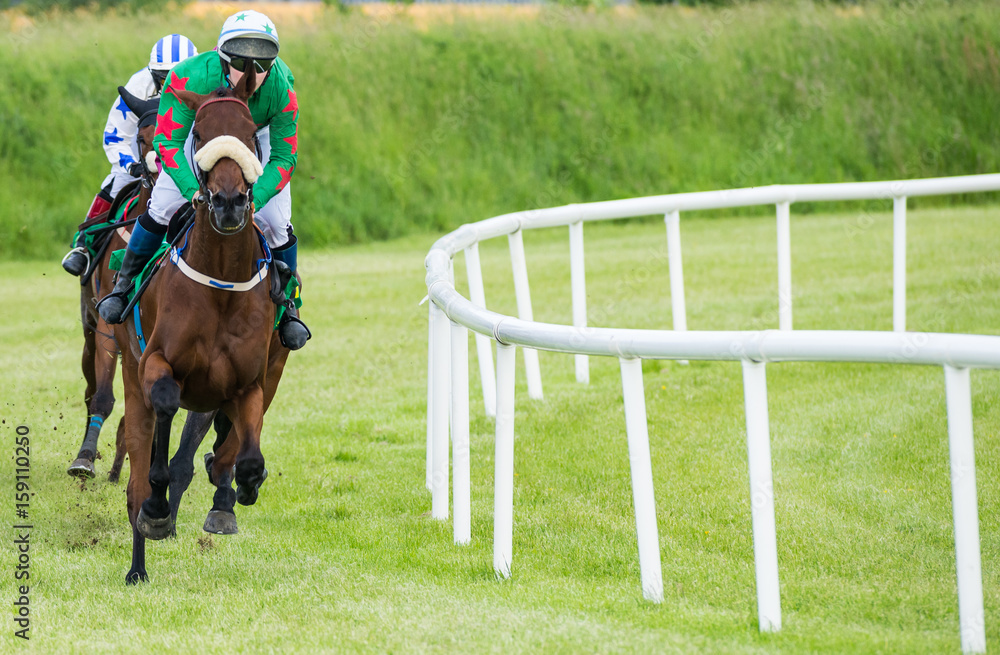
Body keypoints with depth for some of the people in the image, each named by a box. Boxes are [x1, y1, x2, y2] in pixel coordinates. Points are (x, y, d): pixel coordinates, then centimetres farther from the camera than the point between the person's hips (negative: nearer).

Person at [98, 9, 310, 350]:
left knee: (276, 224, -8)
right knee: (162, 206, -11)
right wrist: (192, 189, -49)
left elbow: (284, 156, -28)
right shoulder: (190, 79, -41)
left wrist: (256, 199, -44)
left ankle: (288, 307, 16)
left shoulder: (280, 89, -37)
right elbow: (168, 141, -34)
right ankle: (124, 285, 14)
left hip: (258, 140, 1)